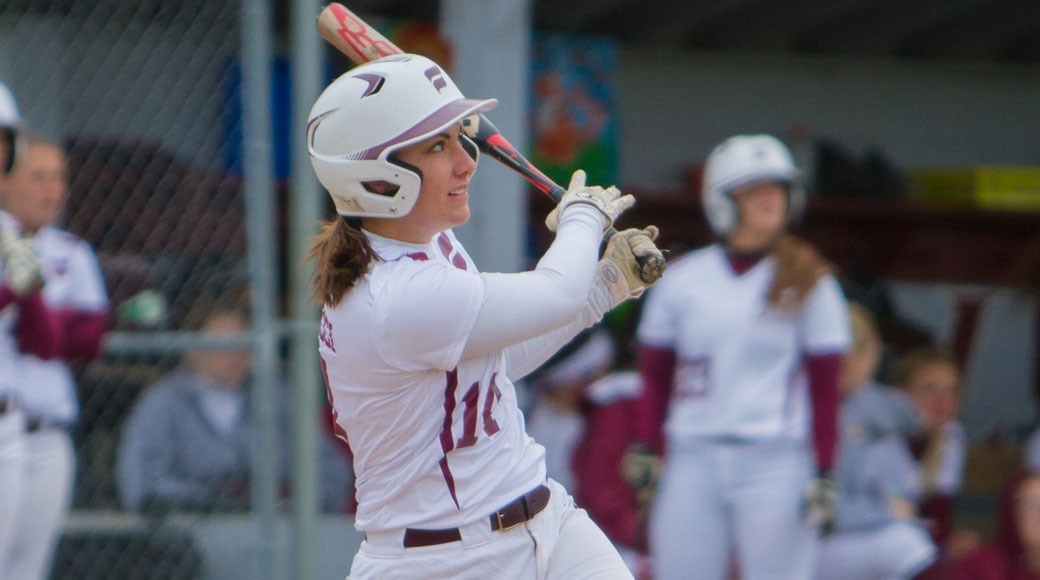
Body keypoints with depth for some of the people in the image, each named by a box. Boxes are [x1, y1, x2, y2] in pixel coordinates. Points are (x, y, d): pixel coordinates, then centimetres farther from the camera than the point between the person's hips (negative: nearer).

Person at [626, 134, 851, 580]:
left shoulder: (808, 281, 3)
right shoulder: (682, 279, 7)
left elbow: (825, 387, 3)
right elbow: (654, 375, 13)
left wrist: (823, 475, -2)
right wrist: (644, 449, 3)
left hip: (776, 463, -2)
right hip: (693, 461, 2)